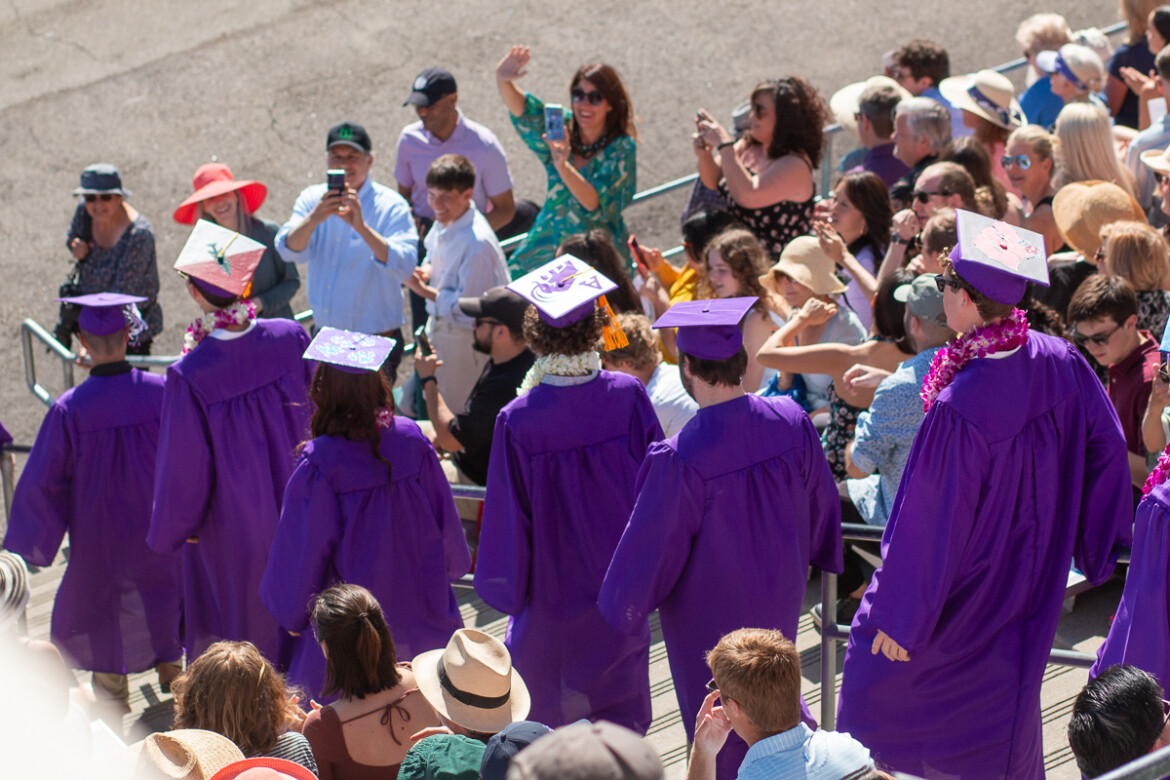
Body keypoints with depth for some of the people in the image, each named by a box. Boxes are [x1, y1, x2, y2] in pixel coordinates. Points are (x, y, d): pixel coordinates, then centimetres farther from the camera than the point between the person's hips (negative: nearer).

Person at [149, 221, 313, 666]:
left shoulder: (190, 376, -31)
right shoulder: (291, 338, -20)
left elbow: (183, 467, -19)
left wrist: (169, 531, -1)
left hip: (230, 525, -3)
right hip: (296, 512, 4)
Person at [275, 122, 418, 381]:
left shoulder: (391, 206, -10)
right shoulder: (312, 199, 3)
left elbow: (404, 267, -24)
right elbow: (288, 250, -12)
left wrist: (361, 226, -36)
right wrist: (314, 218, -32)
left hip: (374, 340, -4)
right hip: (322, 335, 4)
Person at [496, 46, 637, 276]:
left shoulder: (622, 148, -11)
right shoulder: (562, 129, 0)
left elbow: (595, 203, -24)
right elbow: (524, 110, -19)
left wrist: (563, 166, -40)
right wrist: (503, 81, -40)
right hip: (549, 245, 3)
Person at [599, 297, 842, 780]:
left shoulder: (680, 460, -33)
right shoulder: (792, 423, -18)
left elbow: (653, 549, -21)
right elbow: (822, 504, -2)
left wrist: (624, 604, -1)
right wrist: (803, 556, 19)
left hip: (709, 610, -4)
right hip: (779, 592, 4)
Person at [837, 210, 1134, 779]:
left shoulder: (961, 408, -34)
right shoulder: (1061, 362, -15)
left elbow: (932, 523, -25)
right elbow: (1106, 449, -2)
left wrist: (899, 617, -13)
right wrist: (1097, 547, 14)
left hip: (961, 596, -6)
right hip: (1030, 590, 6)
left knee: (883, 667, 18)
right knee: (1006, 709, 23)